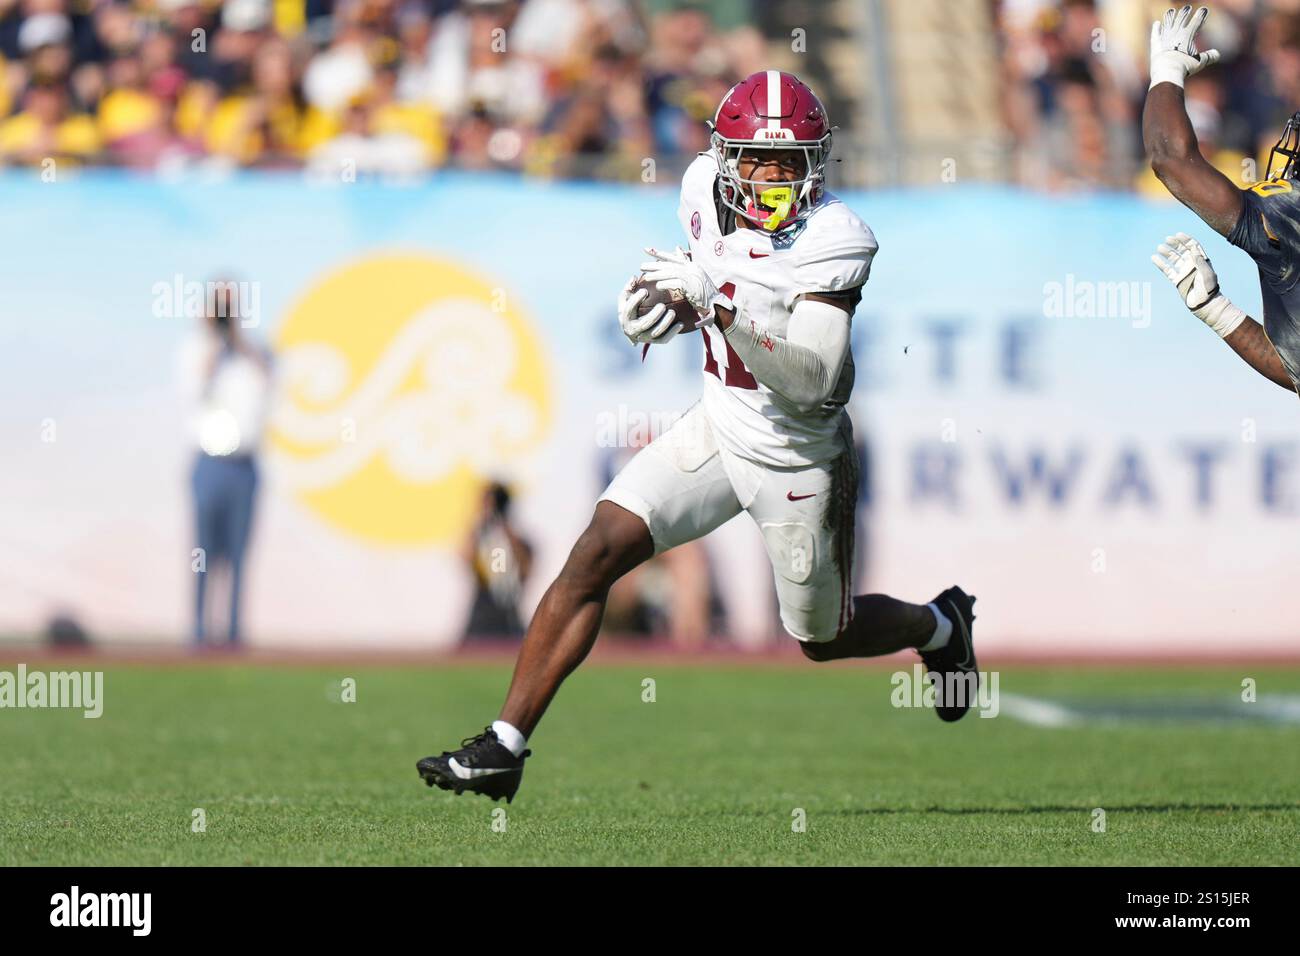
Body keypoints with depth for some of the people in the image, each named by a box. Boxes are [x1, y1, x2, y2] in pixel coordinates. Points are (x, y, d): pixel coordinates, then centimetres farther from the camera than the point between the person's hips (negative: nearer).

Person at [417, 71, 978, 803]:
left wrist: (720, 304, -40)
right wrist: (669, 308, -7)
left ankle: (939, 627, 48)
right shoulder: (706, 189, -7)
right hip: (719, 427, 5)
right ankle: (504, 748, -12)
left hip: (798, 460, -5)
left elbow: (810, 384, -32)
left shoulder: (835, 241, -25)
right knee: (597, 555, -14)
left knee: (825, 640, 14)